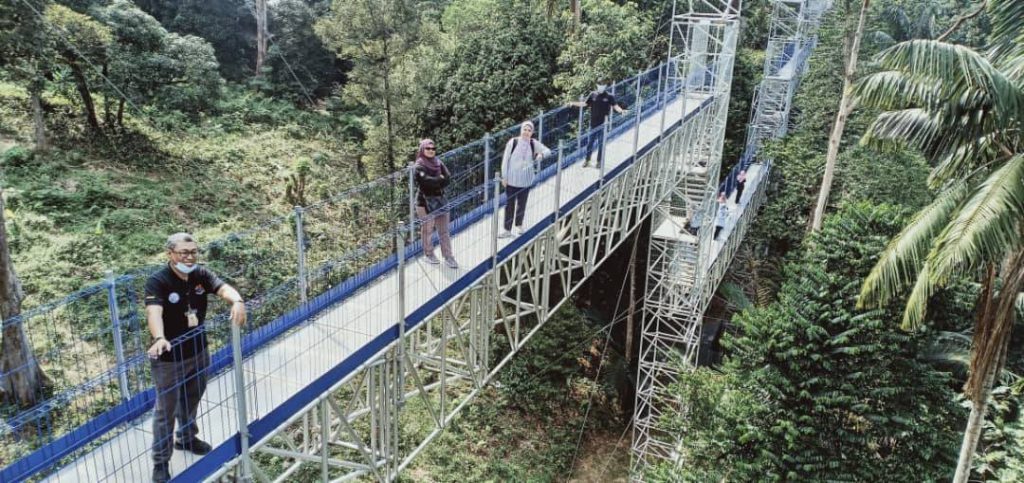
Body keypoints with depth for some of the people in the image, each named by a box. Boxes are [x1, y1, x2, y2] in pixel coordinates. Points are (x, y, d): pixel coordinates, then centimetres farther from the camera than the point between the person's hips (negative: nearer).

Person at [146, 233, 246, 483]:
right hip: (168, 359, -6)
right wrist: (159, 338, -56)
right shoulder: (157, 281, -22)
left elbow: (223, 288, -23)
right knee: (166, 410, 7)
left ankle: (186, 438, 51)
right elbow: (154, 312, -38)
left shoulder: (201, 274, -7)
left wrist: (237, 301, -45)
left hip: (198, 352, 6)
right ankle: (160, 461, 23)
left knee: (191, 400, 26)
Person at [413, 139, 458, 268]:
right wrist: (440, 179, -10)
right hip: (425, 201, -5)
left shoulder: (438, 163, 9)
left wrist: (435, 182, -15)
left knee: (444, 230, 5)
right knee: (427, 229, 6)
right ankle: (428, 254, 23)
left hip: (440, 199, 5)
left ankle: (448, 256, 10)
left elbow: (448, 178, -2)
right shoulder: (419, 166, -8)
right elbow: (426, 180, -22)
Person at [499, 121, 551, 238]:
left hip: (526, 180, 2)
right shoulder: (513, 142, -10)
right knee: (509, 204, 4)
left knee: (522, 204, 15)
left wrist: (541, 154, -18)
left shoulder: (534, 143, -4)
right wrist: (504, 176, -4)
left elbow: (548, 150, 6)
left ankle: (518, 226, 34)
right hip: (511, 179, -2)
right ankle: (507, 229, 14)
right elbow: (505, 159, -5)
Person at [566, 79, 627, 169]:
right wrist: (573, 104, 3)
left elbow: (615, 106, -7)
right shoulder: (593, 95, 2)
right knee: (590, 142, 9)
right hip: (593, 123, 2)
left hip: (603, 123, -2)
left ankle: (599, 161, 16)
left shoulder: (609, 96, -3)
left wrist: (621, 110, -27)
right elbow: (585, 104, 10)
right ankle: (587, 160, 20)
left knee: (601, 143, 6)